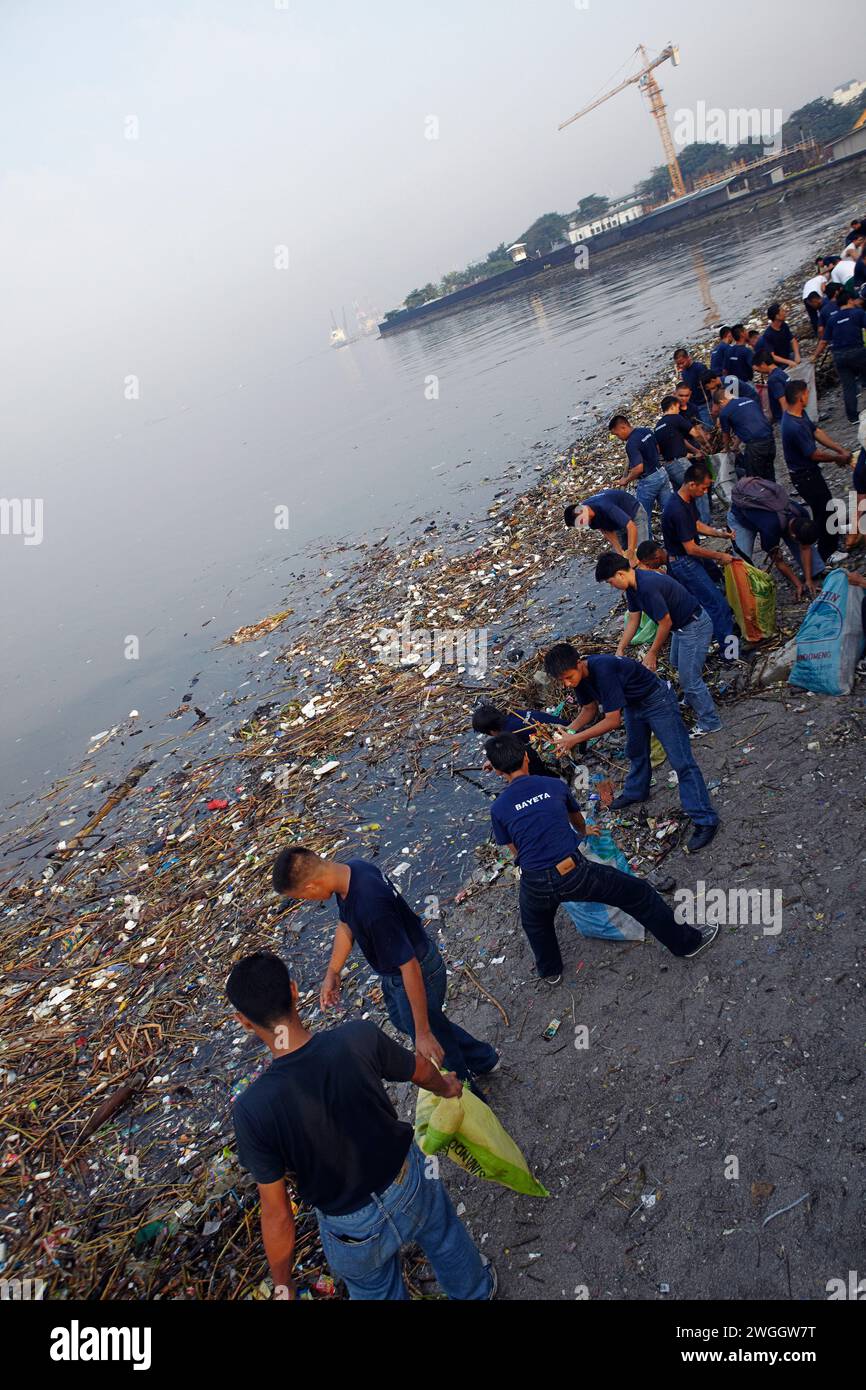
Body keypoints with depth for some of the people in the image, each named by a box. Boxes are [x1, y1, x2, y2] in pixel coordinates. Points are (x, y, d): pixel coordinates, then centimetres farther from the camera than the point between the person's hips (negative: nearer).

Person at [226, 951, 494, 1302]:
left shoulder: (252, 1109, -32)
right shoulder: (359, 1038, -28)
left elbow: (277, 1216, -21)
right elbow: (422, 1072, -6)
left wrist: (283, 1286, -3)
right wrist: (447, 1087, 17)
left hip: (355, 1229, -2)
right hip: (410, 1183, 2)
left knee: (378, 1291, 32)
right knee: (444, 1238, 36)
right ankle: (477, 1290, 64)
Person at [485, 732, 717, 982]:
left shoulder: (498, 809, 6)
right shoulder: (554, 786, 10)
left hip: (535, 886, 1)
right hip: (573, 873, -1)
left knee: (534, 923, 37)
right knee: (637, 893, 19)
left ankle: (550, 972, 53)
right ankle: (686, 941, 33)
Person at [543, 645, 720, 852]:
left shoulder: (602, 670, -37)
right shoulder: (579, 674, -11)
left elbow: (613, 720, -33)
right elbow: (590, 709, 4)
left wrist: (576, 739, -31)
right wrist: (568, 730, -13)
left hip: (657, 701, -8)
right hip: (632, 703, 9)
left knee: (681, 761, -9)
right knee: (636, 752, 26)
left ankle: (705, 820, -7)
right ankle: (636, 792, 50)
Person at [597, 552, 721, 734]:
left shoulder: (648, 586, -33)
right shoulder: (633, 586, -3)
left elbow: (665, 623, -25)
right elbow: (633, 620, 6)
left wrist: (652, 653, -14)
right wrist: (620, 650, 5)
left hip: (694, 627, -10)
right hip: (681, 625, 10)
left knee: (689, 677, -4)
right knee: (677, 665, 29)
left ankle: (710, 722, 12)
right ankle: (692, 700, 52)